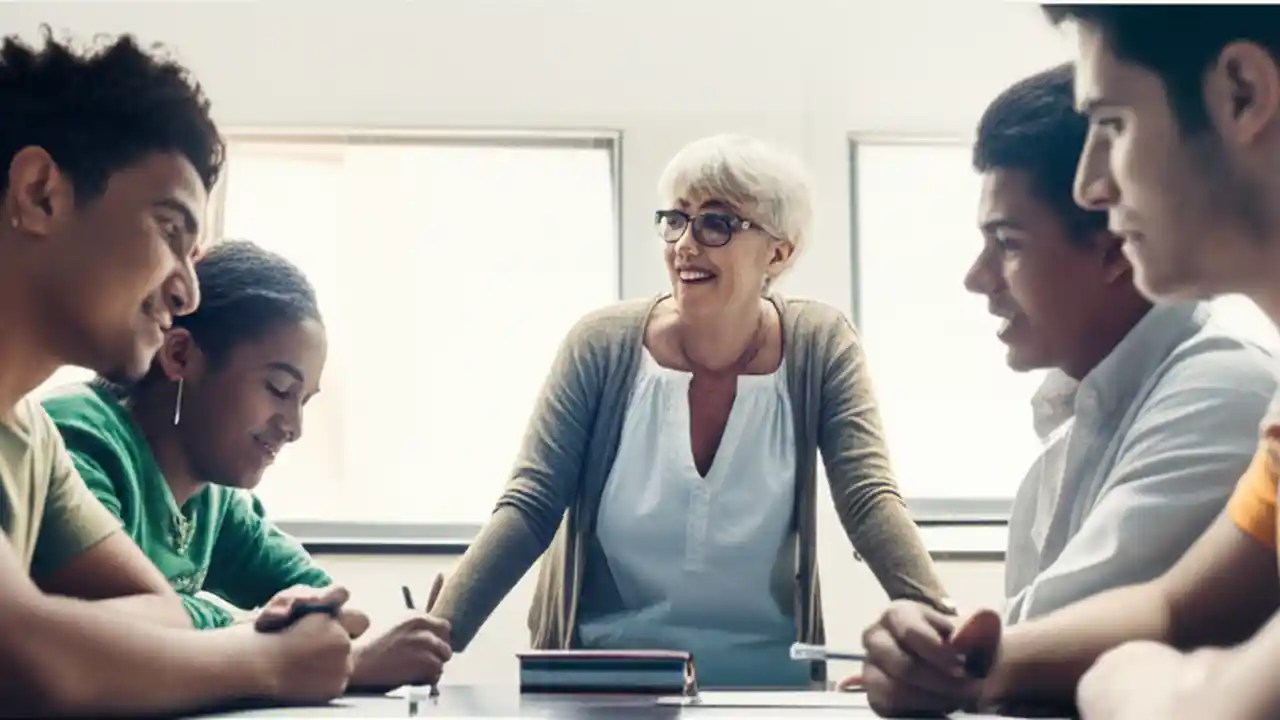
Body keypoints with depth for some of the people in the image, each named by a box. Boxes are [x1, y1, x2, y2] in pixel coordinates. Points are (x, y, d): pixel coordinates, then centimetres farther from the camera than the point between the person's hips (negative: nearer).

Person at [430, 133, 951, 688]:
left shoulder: (819, 348, -4)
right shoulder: (603, 347, -6)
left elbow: (871, 503, -11)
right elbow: (527, 510, -9)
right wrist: (434, 638, -24)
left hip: (766, 681, 0)